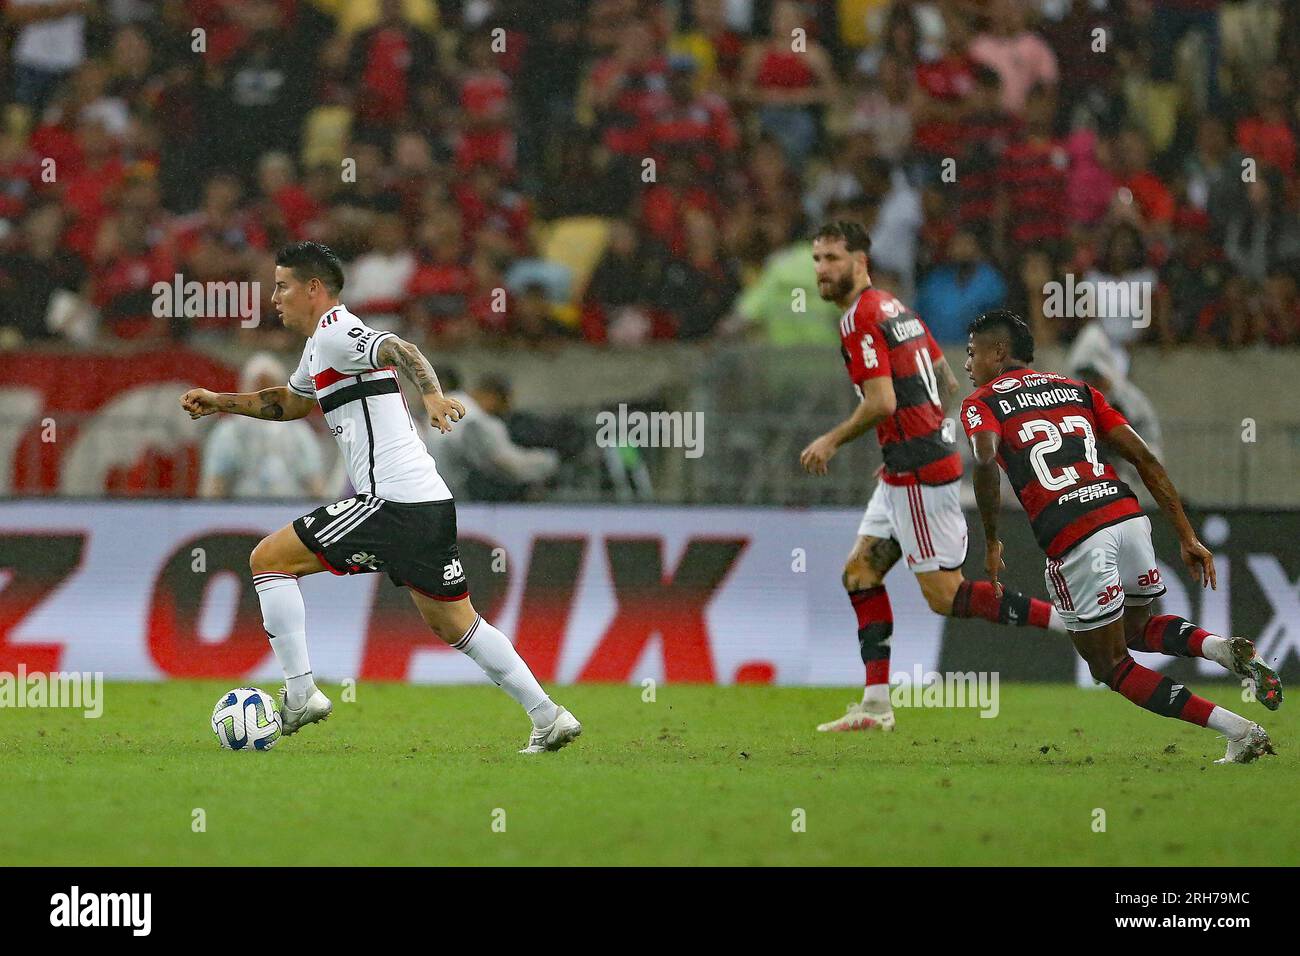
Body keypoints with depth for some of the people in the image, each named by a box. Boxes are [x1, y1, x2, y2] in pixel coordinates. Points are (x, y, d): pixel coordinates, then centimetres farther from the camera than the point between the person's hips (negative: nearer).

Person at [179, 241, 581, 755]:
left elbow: (400, 351, -26)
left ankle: (300, 693, -7)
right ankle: (548, 717, 11)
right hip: (430, 501, 10)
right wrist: (221, 401, 33)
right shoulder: (320, 345, 23)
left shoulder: (335, 335, -7)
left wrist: (433, 396, -44)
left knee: (268, 559, -2)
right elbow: (289, 402, 42)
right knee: (454, 625, 15)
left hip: (389, 502, -10)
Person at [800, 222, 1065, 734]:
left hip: (918, 472, -10)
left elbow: (881, 402, -22)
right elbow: (948, 384, 20)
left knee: (945, 595, -8)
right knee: (860, 573, 11)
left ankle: (1074, 619, -11)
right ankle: (876, 705, 10)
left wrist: (831, 441, -7)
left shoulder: (860, 319, -14)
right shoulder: (894, 308, 15)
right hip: (906, 470, 10)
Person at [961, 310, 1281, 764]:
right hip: (1126, 515, 6)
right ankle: (1224, 649, -1)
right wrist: (1188, 537, 17)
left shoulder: (981, 404, 9)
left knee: (1112, 668, 11)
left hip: (1072, 538, -6)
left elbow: (985, 460, -14)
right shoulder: (1076, 390, 25)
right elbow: (1145, 459, 17)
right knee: (1137, 628, 32)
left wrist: (991, 541, -4)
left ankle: (1240, 731, -3)